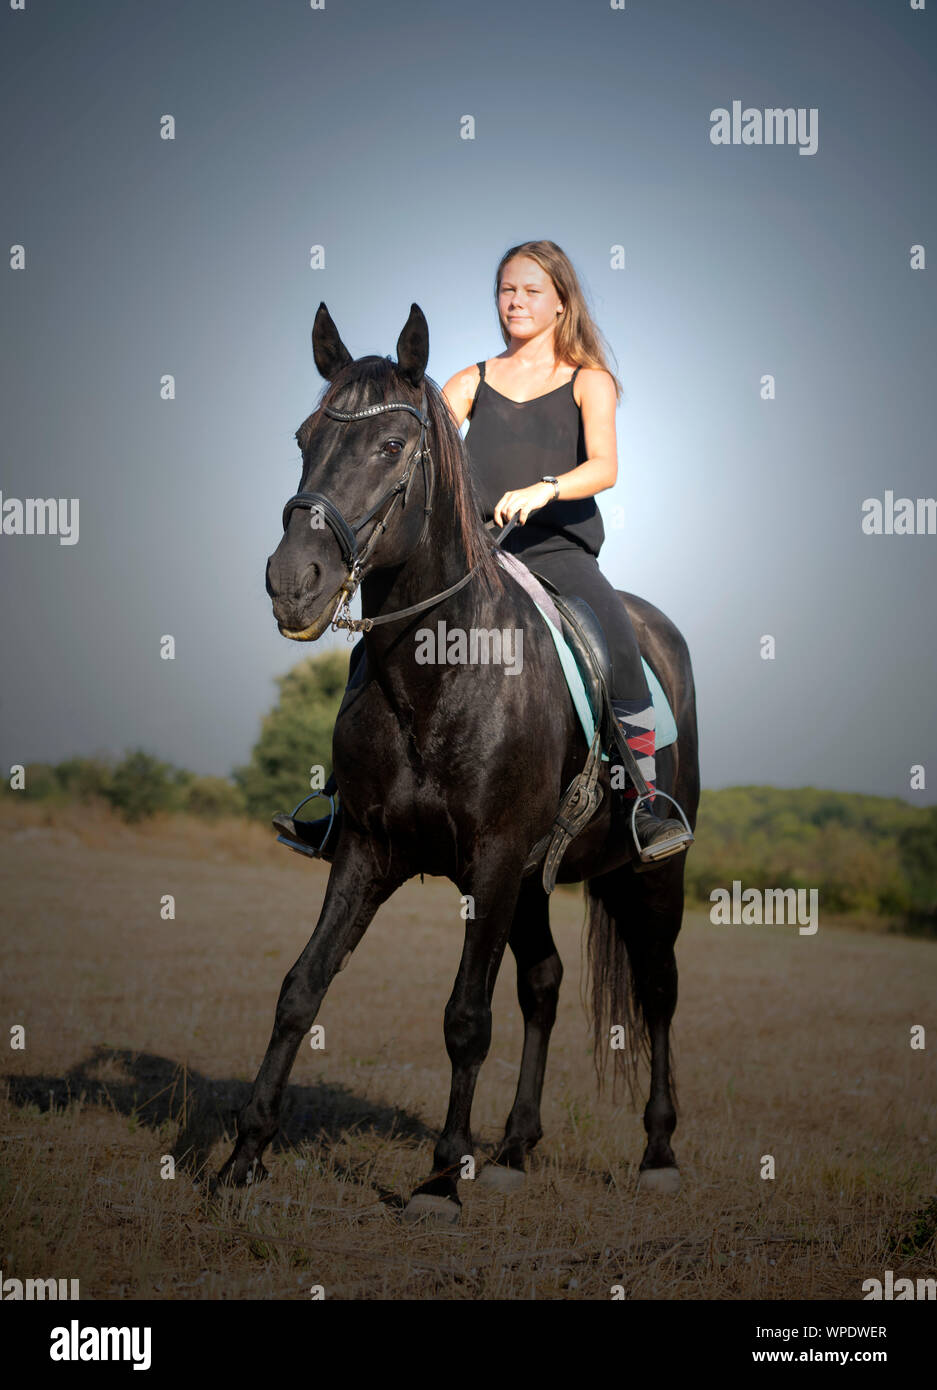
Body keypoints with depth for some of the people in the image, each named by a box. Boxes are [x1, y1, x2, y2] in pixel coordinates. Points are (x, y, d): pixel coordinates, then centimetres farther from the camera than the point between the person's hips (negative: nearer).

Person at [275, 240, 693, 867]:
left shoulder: (589, 382, 8)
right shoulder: (474, 381, 17)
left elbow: (604, 467, -8)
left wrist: (544, 489, -27)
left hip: (559, 550, -4)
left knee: (617, 639, -31)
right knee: (379, 640, -8)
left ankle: (646, 807, -24)